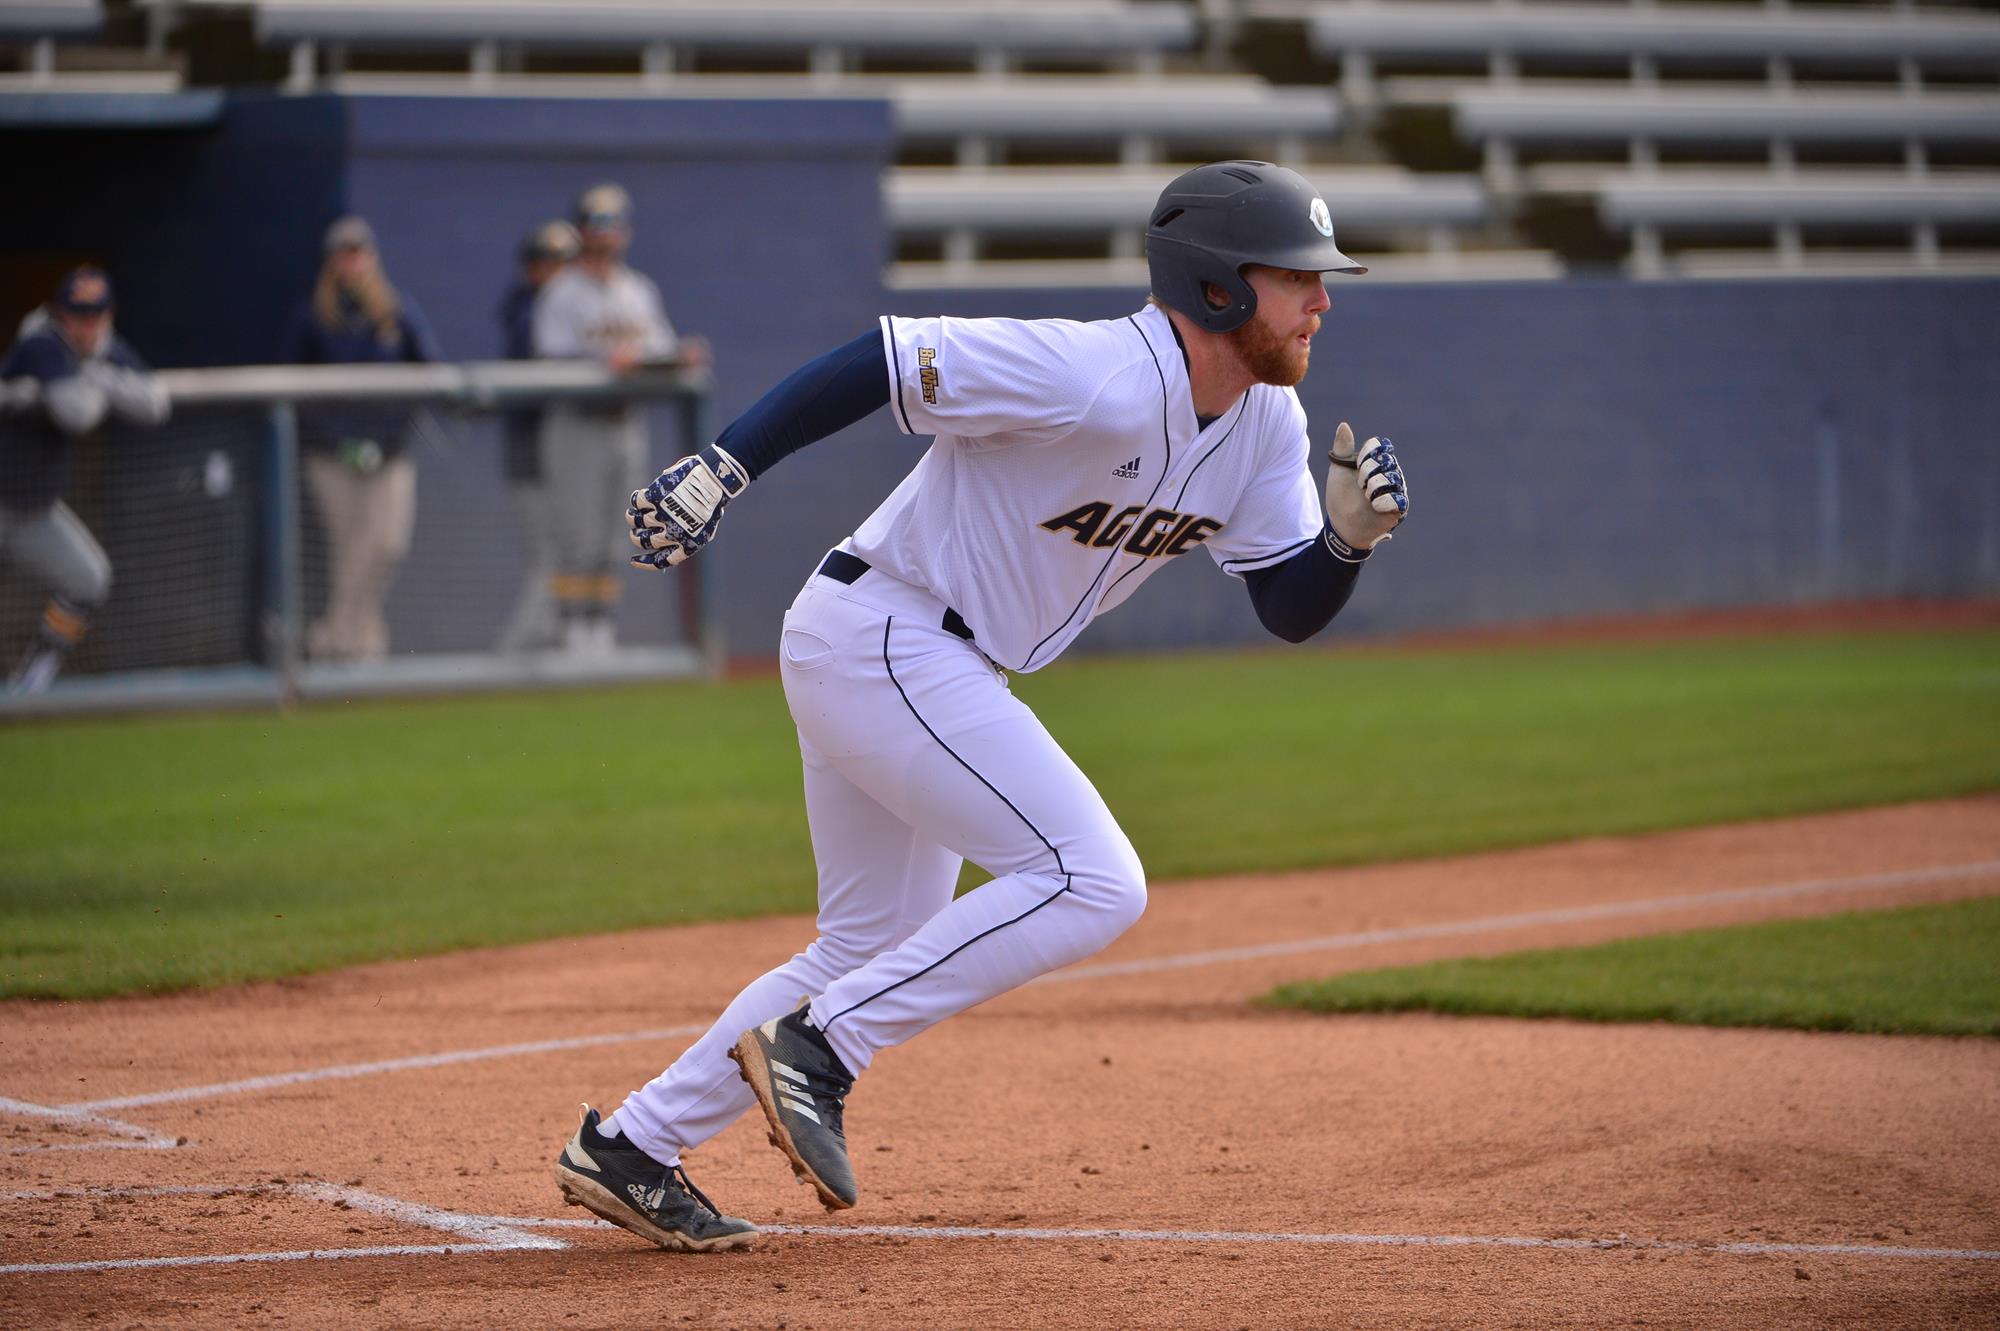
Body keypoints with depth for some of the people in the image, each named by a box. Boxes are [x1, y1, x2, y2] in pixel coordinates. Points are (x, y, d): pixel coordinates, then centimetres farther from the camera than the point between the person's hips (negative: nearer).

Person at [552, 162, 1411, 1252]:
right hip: (879, 638, -10)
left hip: (943, 671, 10)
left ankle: (629, 1148, 24)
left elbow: (1291, 610, 6)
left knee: (876, 952, 17)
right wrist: (725, 466, -32)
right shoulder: (1097, 378, -25)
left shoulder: (1266, 422, 2)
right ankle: (816, 1049, -13)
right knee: (1093, 884, -18)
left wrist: (1349, 534, -14)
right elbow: (879, 360, -25)